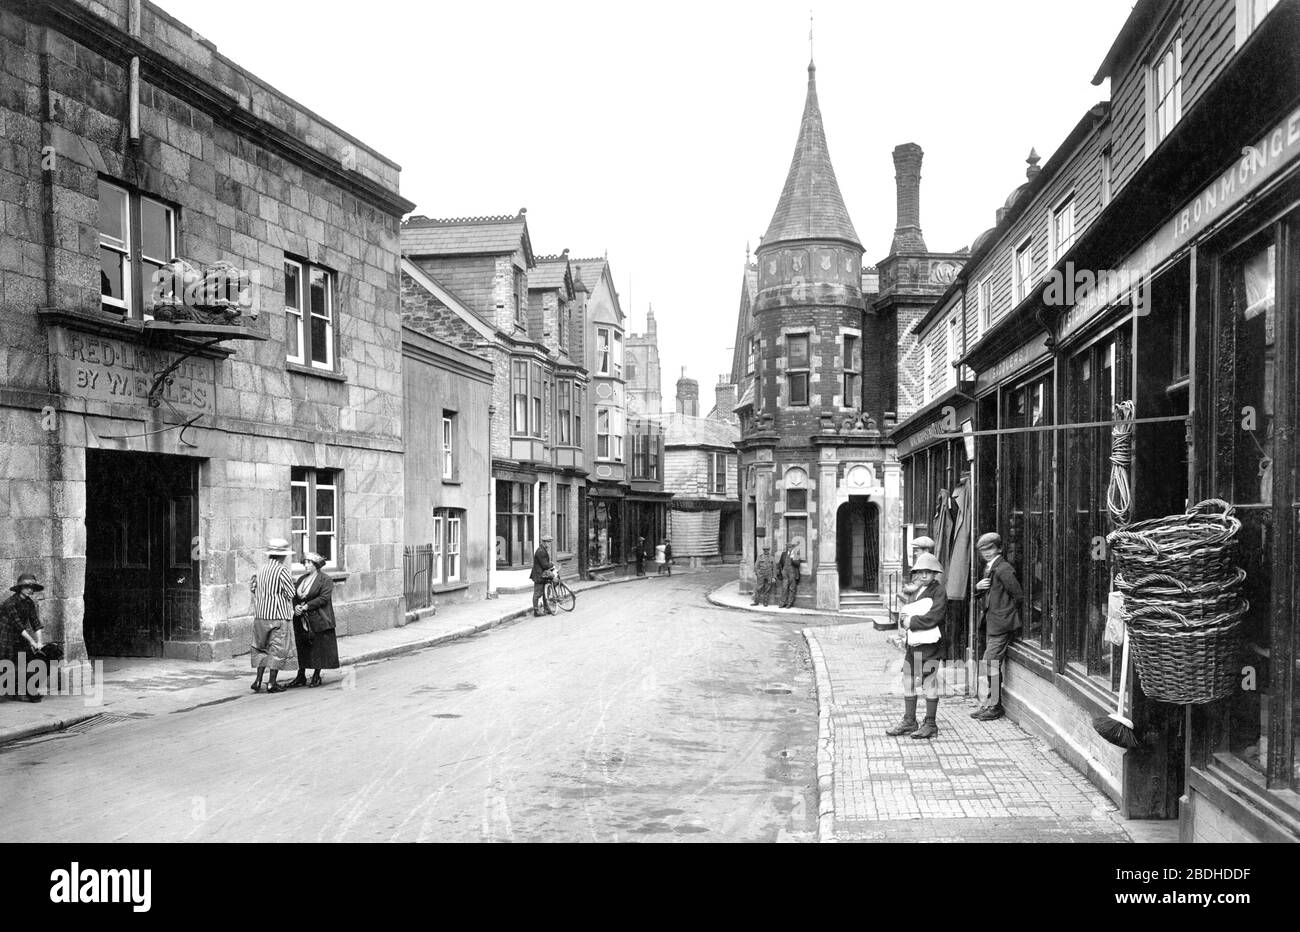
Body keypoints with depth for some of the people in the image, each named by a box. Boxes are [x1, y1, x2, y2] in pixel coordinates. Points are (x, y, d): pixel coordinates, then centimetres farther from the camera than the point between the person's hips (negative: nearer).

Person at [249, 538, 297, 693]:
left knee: (262, 648, 18)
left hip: (261, 615, 6)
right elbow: (290, 594, -12)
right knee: (278, 650, 4)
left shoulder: (261, 570, 7)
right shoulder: (282, 570, -13)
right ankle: (272, 683, 6)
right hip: (279, 616, -6)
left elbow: (253, 588, 11)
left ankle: (258, 680, 13)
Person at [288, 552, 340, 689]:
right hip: (301, 620, 6)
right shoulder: (302, 579, 15)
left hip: (318, 620, -6)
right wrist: (296, 606, -10)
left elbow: (324, 598, -15)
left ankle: (317, 676, 9)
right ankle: (301, 676, 15)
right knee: (302, 647, 8)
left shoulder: (325, 579, -6)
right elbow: (295, 596, 11)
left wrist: (307, 606, -19)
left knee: (319, 646, 0)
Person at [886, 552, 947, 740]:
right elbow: (908, 613, 22)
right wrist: (905, 621, 1)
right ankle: (909, 721, 22)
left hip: (928, 645, -8)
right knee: (908, 682, 12)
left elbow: (934, 617, -20)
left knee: (930, 684, 2)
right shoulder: (917, 591, 17)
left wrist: (912, 622, -14)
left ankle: (930, 724, 11)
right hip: (912, 645, 8)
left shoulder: (938, 591, -8)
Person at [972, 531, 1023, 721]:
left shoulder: (1003, 569, -16)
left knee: (991, 662, -8)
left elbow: (1019, 596, -16)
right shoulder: (989, 568, 14)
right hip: (992, 624, 10)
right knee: (991, 663, 13)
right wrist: (978, 587, -2)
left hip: (1001, 624, -10)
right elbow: (983, 595, 21)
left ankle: (995, 706, 0)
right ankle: (990, 702, 21)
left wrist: (1005, 613, -5)